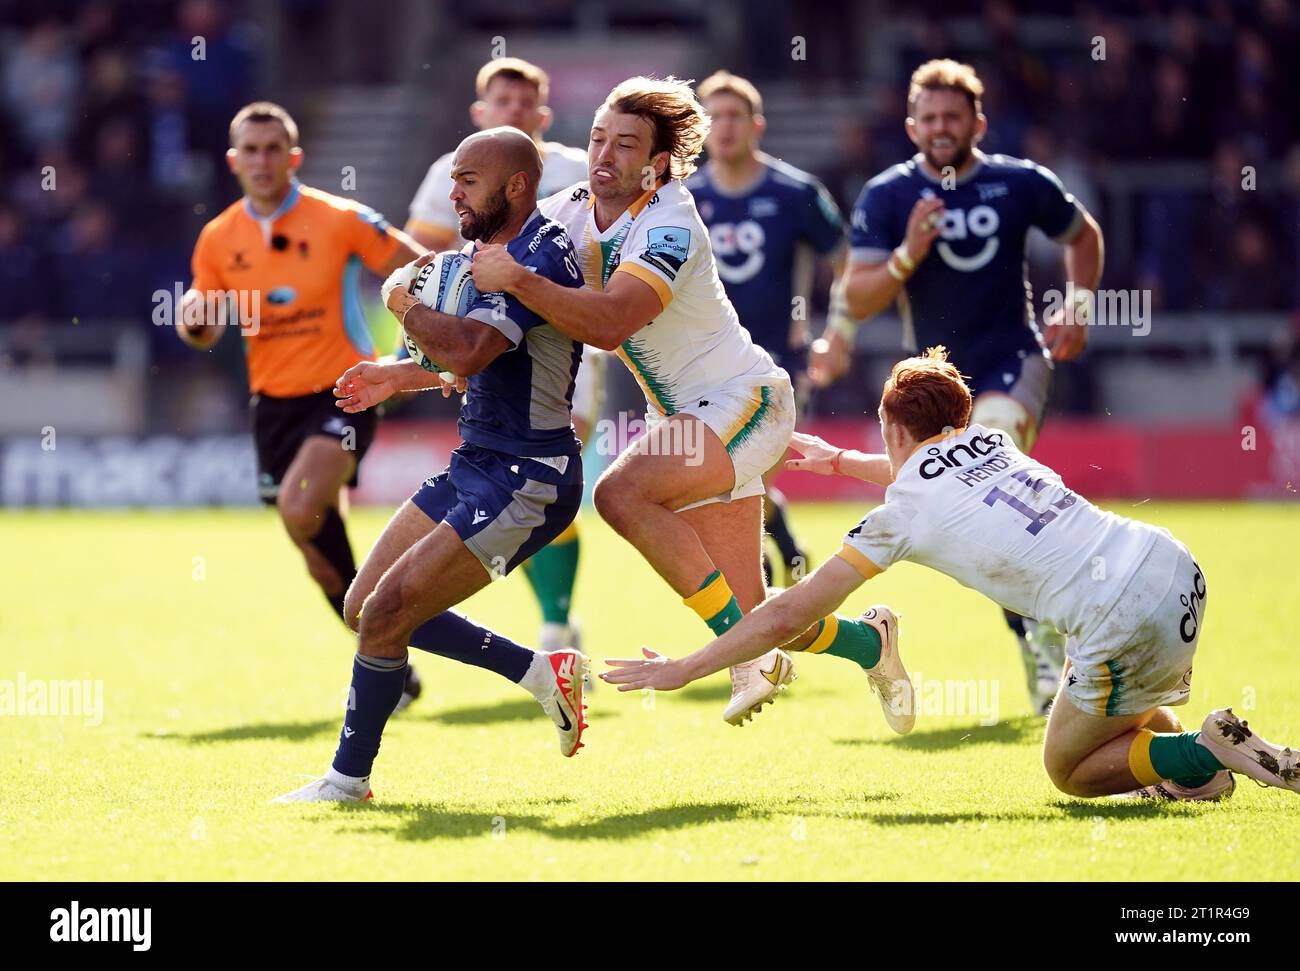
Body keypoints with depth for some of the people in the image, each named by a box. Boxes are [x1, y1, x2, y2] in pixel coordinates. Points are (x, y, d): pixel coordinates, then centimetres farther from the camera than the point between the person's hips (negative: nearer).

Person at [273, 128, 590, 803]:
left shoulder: (540, 255, -19)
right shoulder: (493, 251, 12)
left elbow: (467, 348, -33)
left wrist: (403, 302, -16)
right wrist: (405, 376, 20)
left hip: (525, 481, -10)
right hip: (475, 466, 10)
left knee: (386, 613, -13)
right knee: (365, 608, 10)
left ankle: (348, 779, 2)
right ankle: (542, 673, 18)